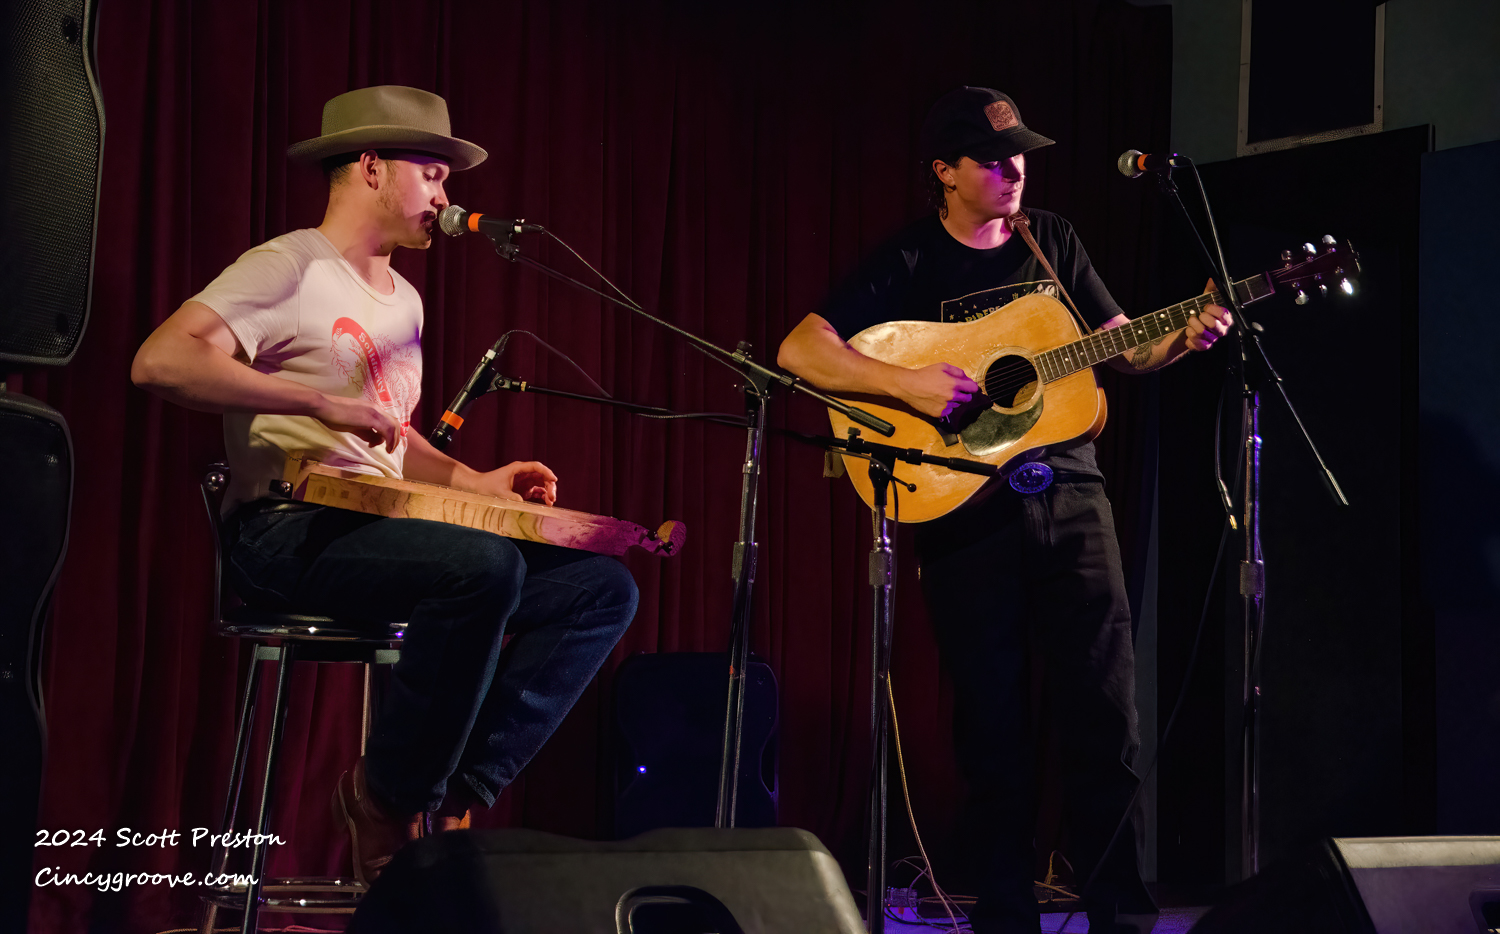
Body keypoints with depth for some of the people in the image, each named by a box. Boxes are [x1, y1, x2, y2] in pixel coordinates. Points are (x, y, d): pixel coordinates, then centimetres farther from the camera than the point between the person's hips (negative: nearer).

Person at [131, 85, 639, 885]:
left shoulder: (402, 300, 23)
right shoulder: (291, 267, -5)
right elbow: (159, 361, -20)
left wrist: (475, 483, 12)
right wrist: (322, 402, -23)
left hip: (382, 531, 9)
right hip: (285, 533, -9)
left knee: (601, 588, -6)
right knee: (484, 566, -35)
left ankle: (454, 791, -12)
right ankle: (389, 801, -16)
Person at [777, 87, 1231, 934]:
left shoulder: (1052, 239, 11)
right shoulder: (908, 264, -3)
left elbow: (1119, 345, 18)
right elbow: (801, 349, -12)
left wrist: (1184, 338, -2)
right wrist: (907, 383, -23)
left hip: (1068, 492, 3)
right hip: (966, 508, -3)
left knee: (1108, 713, -1)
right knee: (994, 728, 2)